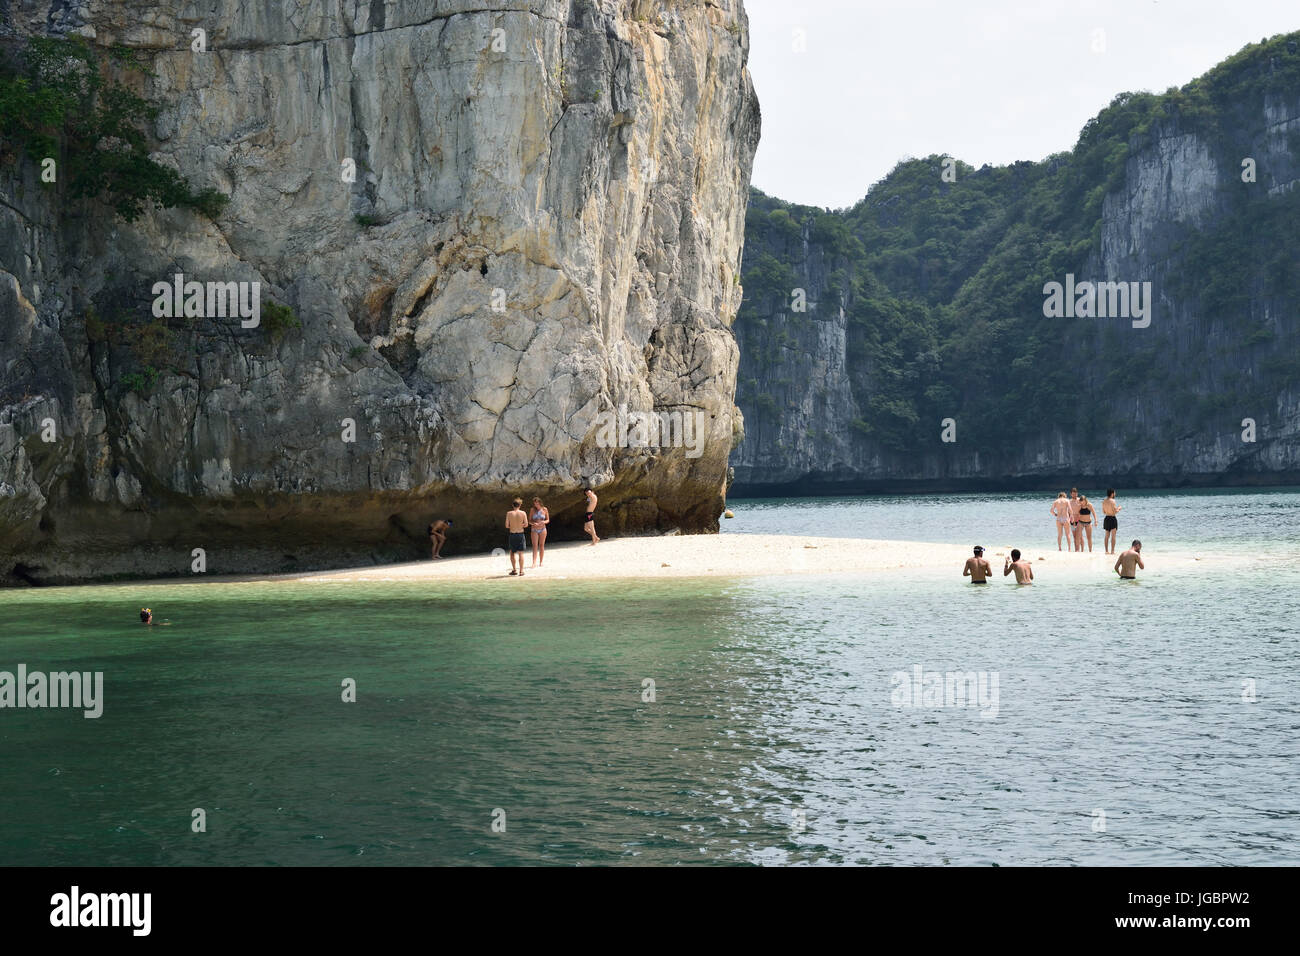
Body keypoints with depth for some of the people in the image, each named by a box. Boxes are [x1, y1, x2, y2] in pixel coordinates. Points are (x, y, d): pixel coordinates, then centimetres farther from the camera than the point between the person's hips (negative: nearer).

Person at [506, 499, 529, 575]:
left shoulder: (509, 513, -5)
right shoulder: (523, 513, -6)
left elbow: (507, 526, -5)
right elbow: (526, 524, -4)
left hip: (512, 534, 0)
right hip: (520, 534, 0)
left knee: (512, 553, 15)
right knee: (521, 553, 4)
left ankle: (514, 570, 12)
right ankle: (521, 570, 0)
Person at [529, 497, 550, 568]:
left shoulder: (545, 509, -1)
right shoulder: (533, 510, -2)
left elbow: (548, 520, 5)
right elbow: (529, 521, 1)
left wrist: (544, 522, -17)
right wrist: (533, 523, -21)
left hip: (542, 529, 1)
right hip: (534, 530, -1)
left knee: (541, 545, 5)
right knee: (535, 546, -9)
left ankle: (541, 562, 12)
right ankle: (534, 562, -19)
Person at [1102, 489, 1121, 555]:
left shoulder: (1104, 502, 7)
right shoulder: (1112, 501, -15)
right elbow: (1115, 511, -18)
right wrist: (1119, 509, 1)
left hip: (1106, 518, 7)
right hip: (1112, 519, -7)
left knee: (1107, 536, 13)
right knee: (1113, 536, -2)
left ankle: (1107, 551, 15)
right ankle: (1112, 551, -5)